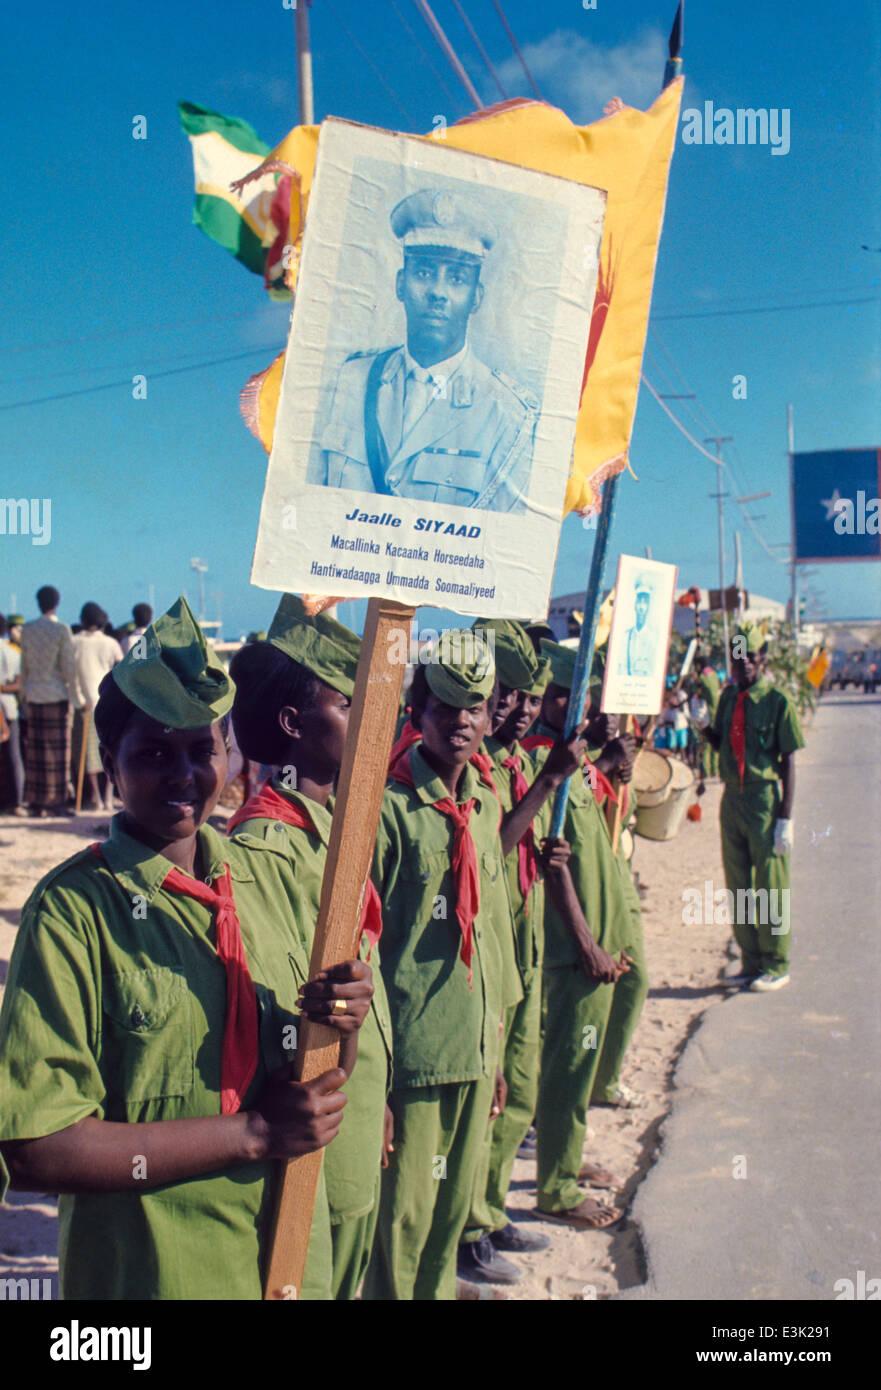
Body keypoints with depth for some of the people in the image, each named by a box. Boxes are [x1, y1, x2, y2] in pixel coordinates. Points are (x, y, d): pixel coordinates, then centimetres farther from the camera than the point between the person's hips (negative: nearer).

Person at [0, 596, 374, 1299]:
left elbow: (323, 1084, 6)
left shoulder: (271, 877, 0)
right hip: (144, 1272, -4)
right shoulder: (73, 909, -16)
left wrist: (343, 1024, -16)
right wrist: (252, 1133, -19)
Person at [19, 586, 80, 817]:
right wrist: (76, 697, -2)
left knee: (36, 749, 6)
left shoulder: (27, 630, 6)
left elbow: (24, 666, 10)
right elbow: (68, 666, -8)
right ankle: (56, 802, -1)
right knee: (59, 749, 0)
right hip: (58, 695, -4)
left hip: (34, 696, 4)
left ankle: (36, 803, 8)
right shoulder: (62, 629, -7)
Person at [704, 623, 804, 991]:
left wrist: (785, 817, -13)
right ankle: (751, 964, 24)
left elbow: (788, 762, -9)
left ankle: (775, 966, 15)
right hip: (732, 798, 6)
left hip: (765, 799, -6)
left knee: (770, 887, 2)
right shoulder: (728, 697, 8)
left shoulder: (778, 702, -9)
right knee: (738, 888, 12)